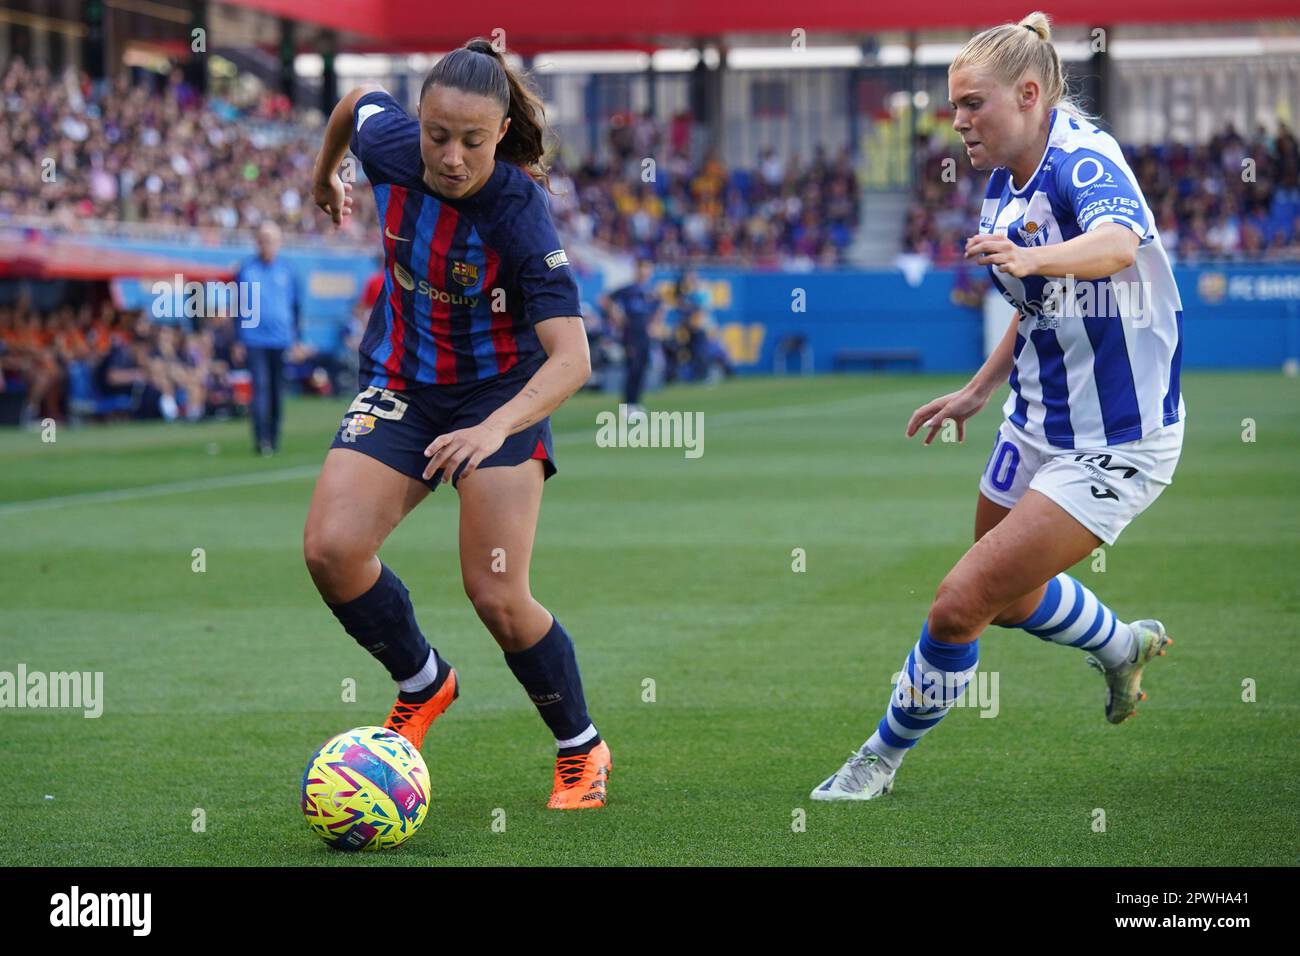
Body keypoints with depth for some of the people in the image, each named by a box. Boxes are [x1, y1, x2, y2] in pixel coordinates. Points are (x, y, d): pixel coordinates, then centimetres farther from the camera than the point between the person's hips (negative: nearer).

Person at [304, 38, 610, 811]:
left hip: (503, 392, -4)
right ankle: (424, 684, 11)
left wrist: (495, 429, -49)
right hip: (402, 388, 4)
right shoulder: (389, 145, -15)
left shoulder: (520, 213, -27)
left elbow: (571, 357, -33)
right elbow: (359, 99, 11)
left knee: (498, 597, -13)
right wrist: (325, 177, 28)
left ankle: (582, 749, 12)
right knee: (331, 548, -16)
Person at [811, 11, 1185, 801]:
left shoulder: (1083, 158, -23)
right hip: (1039, 424, 9)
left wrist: (1033, 258, -65)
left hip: (1115, 446, -9)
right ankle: (1122, 646, 55)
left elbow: (1118, 242, -47)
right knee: (1008, 596, 25)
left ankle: (885, 757, 12)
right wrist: (979, 391, 18)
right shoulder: (1004, 184, 3)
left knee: (961, 604, -11)